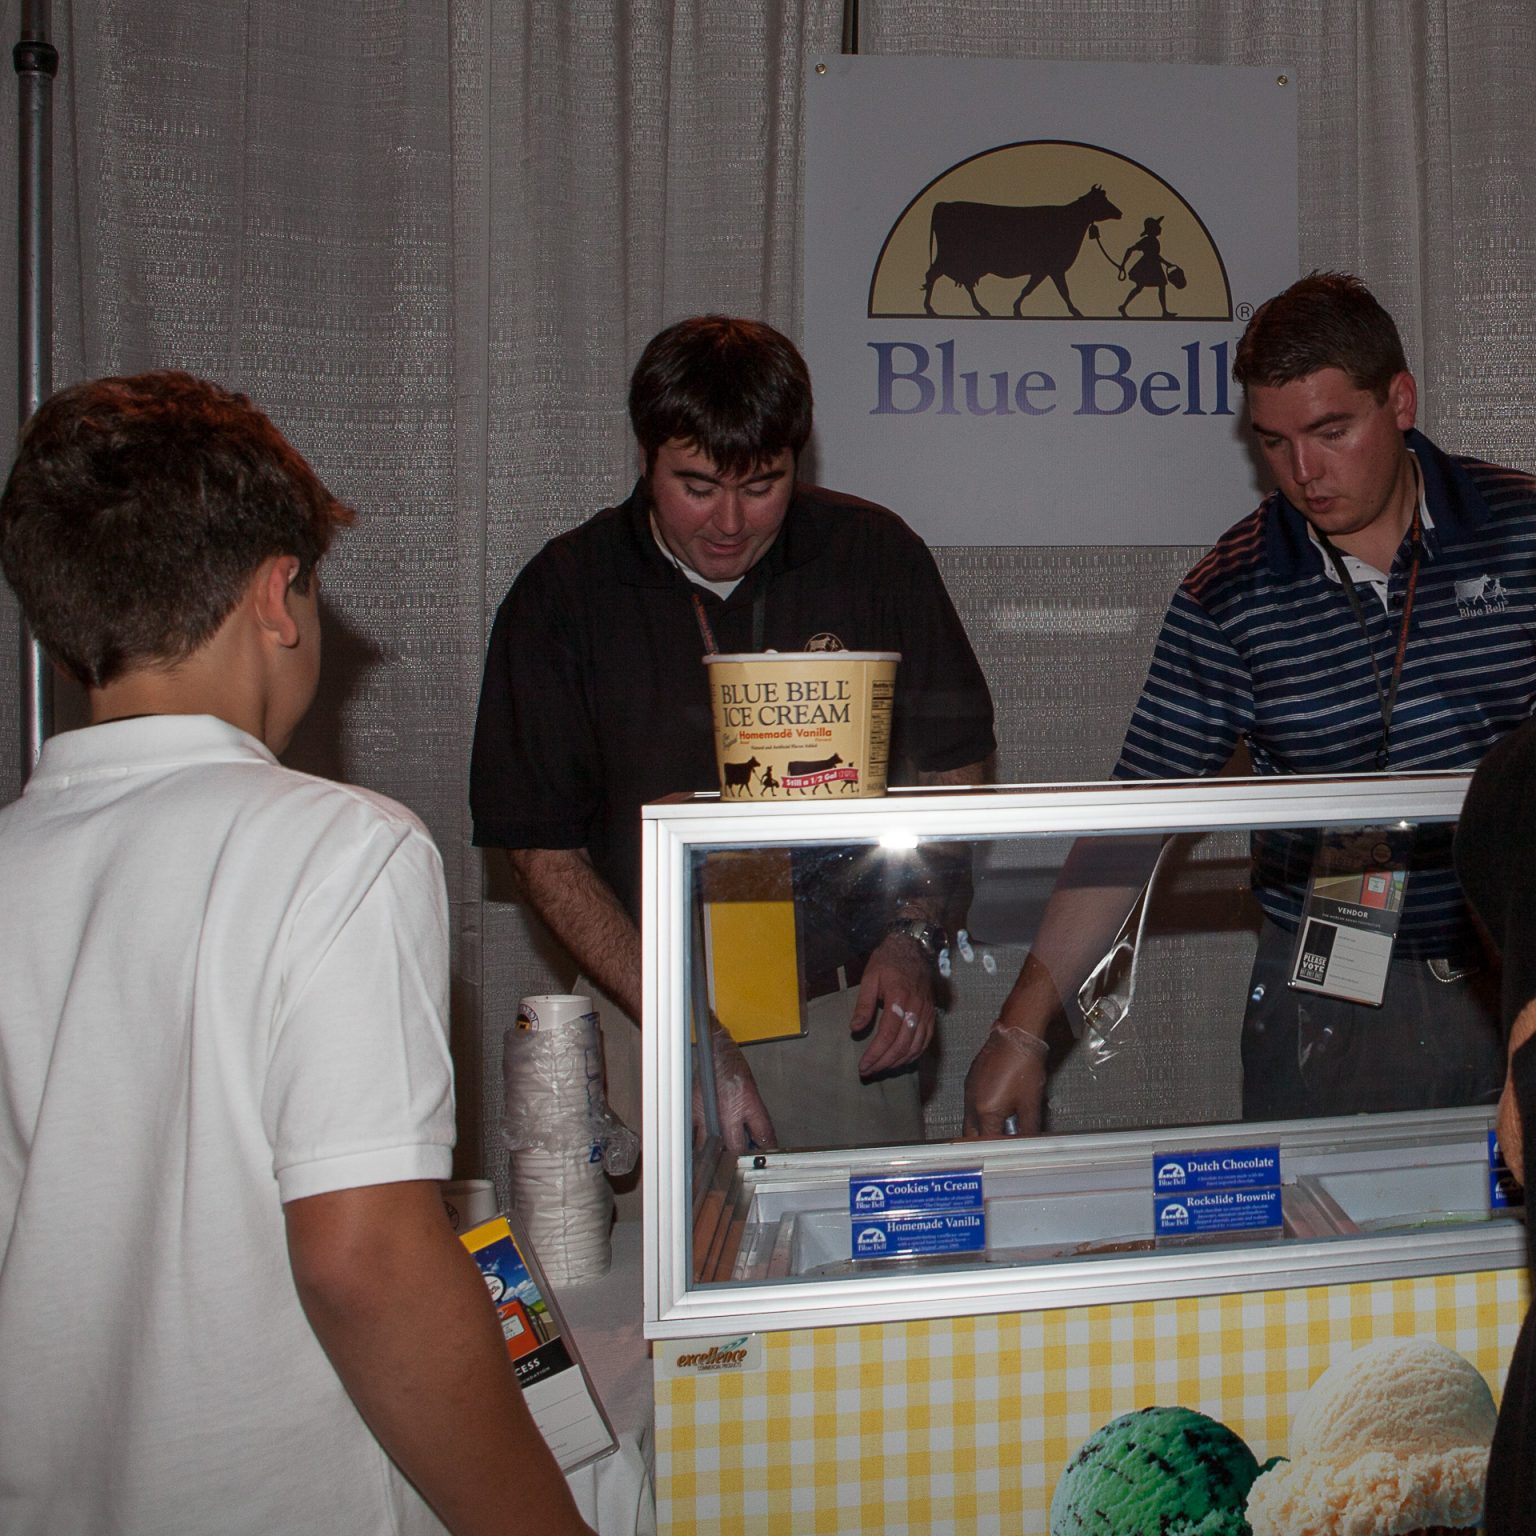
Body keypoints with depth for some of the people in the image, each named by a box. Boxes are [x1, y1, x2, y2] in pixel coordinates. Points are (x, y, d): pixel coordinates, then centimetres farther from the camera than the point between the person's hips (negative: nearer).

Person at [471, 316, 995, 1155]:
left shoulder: (876, 556, -2)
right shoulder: (562, 594, -6)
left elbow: (952, 764, 10)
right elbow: (542, 846, -5)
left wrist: (912, 938, -3)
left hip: (849, 1015, 1)